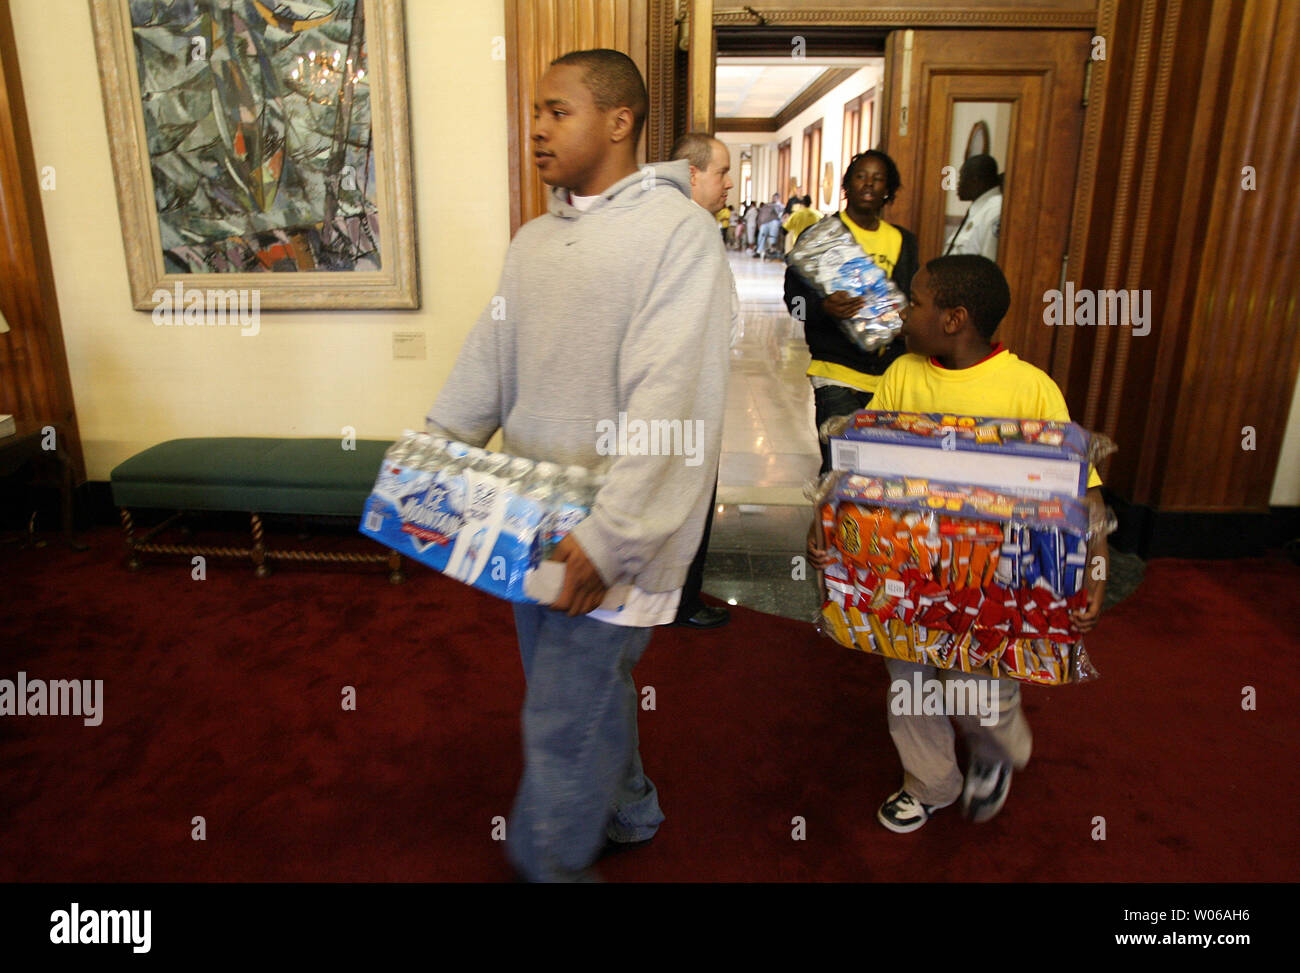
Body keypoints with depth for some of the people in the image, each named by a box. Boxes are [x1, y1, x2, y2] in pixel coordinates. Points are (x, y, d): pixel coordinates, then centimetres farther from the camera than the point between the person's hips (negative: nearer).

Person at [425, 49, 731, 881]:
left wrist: (611, 538, -26)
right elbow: (485, 364, 13)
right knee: (591, 683, 22)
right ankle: (625, 813, 47)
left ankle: (548, 865, 28)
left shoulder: (677, 231, -14)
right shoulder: (534, 240, 12)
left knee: (564, 723, 4)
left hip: (609, 534, -7)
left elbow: (670, 401, -23)